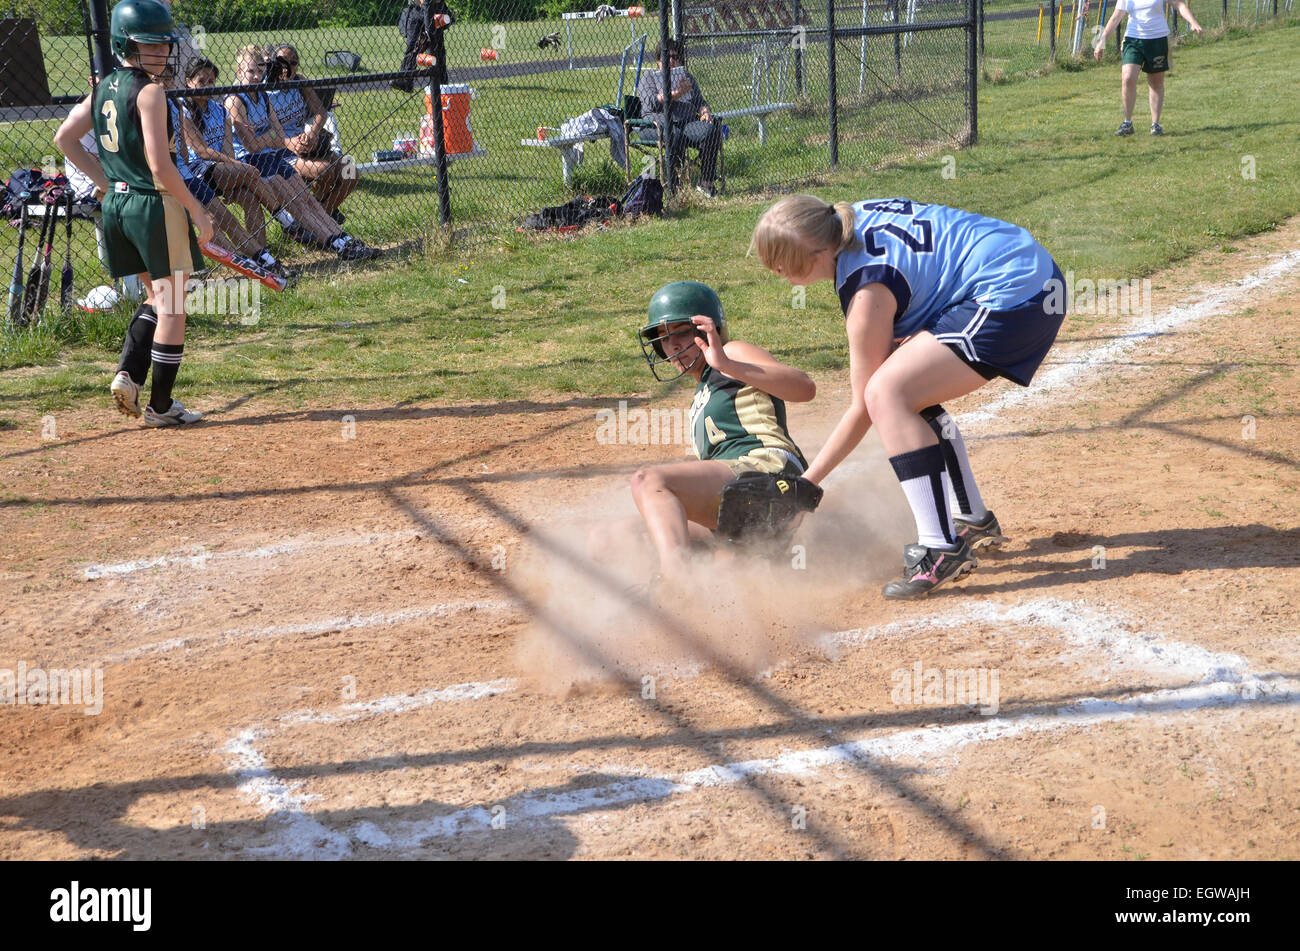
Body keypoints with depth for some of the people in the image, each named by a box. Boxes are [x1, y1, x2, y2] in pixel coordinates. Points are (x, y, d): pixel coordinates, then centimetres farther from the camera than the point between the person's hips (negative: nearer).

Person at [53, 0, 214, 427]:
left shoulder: (103, 88, 10)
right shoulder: (149, 91, -15)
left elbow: (64, 138, 17)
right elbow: (160, 167, -20)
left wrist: (105, 180, 17)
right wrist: (197, 211, -12)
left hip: (115, 204, 8)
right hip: (155, 204, -8)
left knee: (159, 297, 23)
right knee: (171, 307, 3)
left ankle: (128, 375, 7)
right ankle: (160, 406, 6)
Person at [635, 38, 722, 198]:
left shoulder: (687, 77, 30)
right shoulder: (649, 76, 14)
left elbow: (700, 101, 25)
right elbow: (652, 103, -3)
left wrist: (705, 112, 1)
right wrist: (677, 93, -11)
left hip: (689, 122, 4)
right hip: (662, 122, -4)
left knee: (711, 130, -29)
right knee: (674, 136, -41)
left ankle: (706, 183, -27)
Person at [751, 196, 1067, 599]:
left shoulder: (867, 289, -17)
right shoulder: (852, 217, 6)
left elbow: (862, 408, -10)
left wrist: (805, 482, -4)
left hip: (1015, 295, -11)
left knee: (887, 393, -19)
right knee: (911, 391, 18)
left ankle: (941, 549, -22)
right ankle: (974, 521, 27)